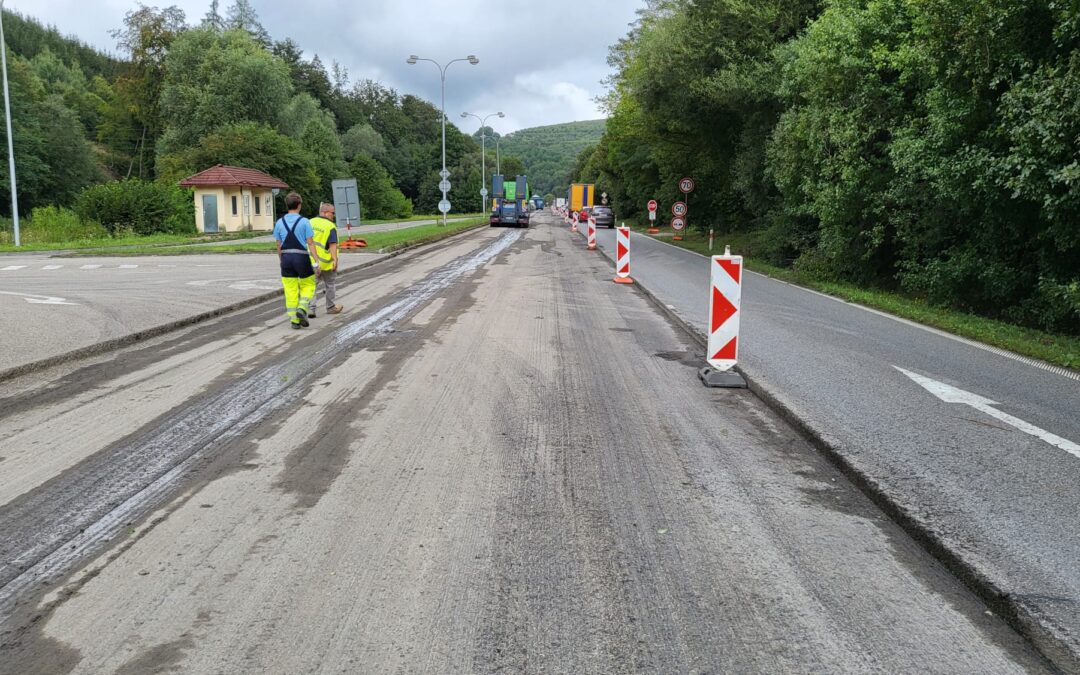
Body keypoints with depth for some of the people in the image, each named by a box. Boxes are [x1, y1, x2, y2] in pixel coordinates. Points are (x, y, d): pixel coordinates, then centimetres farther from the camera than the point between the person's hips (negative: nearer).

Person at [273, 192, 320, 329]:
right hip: (301, 257, -3)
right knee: (308, 285, 14)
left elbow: (278, 245, 7)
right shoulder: (304, 221, -6)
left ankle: (294, 320, 8)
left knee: (290, 290, 7)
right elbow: (310, 243, -9)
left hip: (286, 258, 3)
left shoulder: (279, 222, 4)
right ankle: (302, 308, -8)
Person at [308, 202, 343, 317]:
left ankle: (310, 309, -2)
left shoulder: (310, 222, 4)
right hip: (326, 262, -5)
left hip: (311, 260, 5)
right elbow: (333, 245, -22)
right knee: (330, 284, 13)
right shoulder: (330, 227, -15)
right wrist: (335, 260, -23)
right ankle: (331, 307, 26)